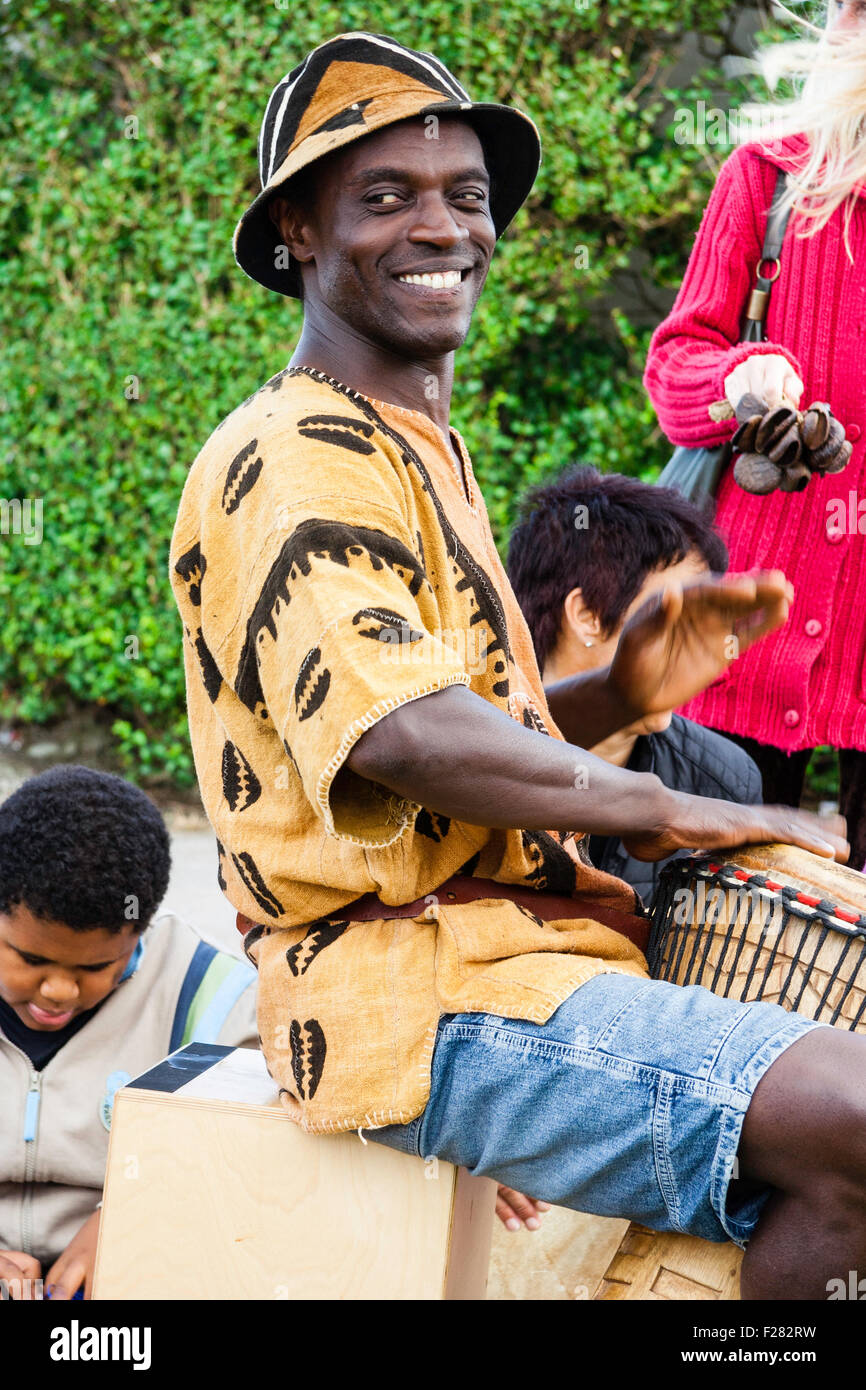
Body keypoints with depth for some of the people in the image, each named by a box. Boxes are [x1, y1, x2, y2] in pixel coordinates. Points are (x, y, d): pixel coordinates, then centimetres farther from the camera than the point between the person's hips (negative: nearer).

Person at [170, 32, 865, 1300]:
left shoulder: (421, 448, 21)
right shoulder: (295, 461, -12)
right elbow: (402, 733, -26)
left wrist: (618, 695, 4)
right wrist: (672, 813, -16)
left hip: (510, 945, 10)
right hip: (411, 1003, -10)